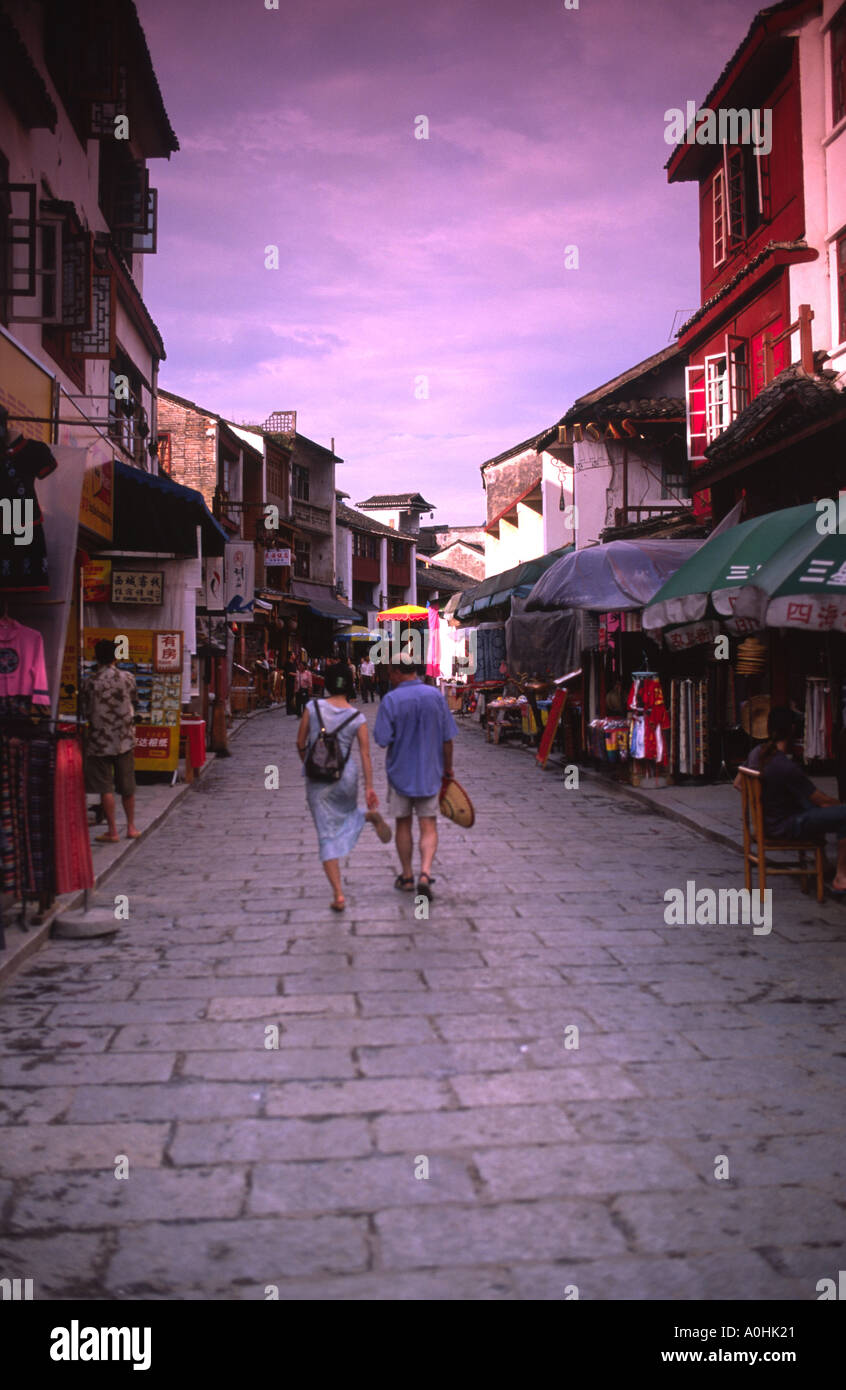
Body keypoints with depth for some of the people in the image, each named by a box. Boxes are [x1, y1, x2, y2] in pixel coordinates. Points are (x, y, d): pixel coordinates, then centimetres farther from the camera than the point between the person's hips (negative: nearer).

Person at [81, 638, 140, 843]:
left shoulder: (90, 682, -10)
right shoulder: (128, 678, -3)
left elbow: (85, 713, -5)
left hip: (100, 741, -3)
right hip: (125, 739, 3)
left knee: (105, 787, 2)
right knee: (127, 786, 13)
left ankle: (112, 831, 2)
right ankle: (131, 828, 21)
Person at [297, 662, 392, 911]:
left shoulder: (312, 708, -6)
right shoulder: (358, 718, -4)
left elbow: (300, 744, 0)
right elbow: (365, 755, -6)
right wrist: (369, 787, -3)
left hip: (317, 780, -1)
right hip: (346, 778, 1)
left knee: (327, 837, 4)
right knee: (348, 814, 32)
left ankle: (338, 894, -1)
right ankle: (370, 815, -3)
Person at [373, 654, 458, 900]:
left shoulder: (391, 700, -14)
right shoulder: (435, 695, -4)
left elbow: (382, 740, -16)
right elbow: (447, 738, 0)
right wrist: (448, 767, 12)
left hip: (400, 771, -1)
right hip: (430, 772, 1)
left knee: (403, 824, 14)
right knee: (428, 825, 5)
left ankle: (406, 877, 24)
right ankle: (425, 873, -13)